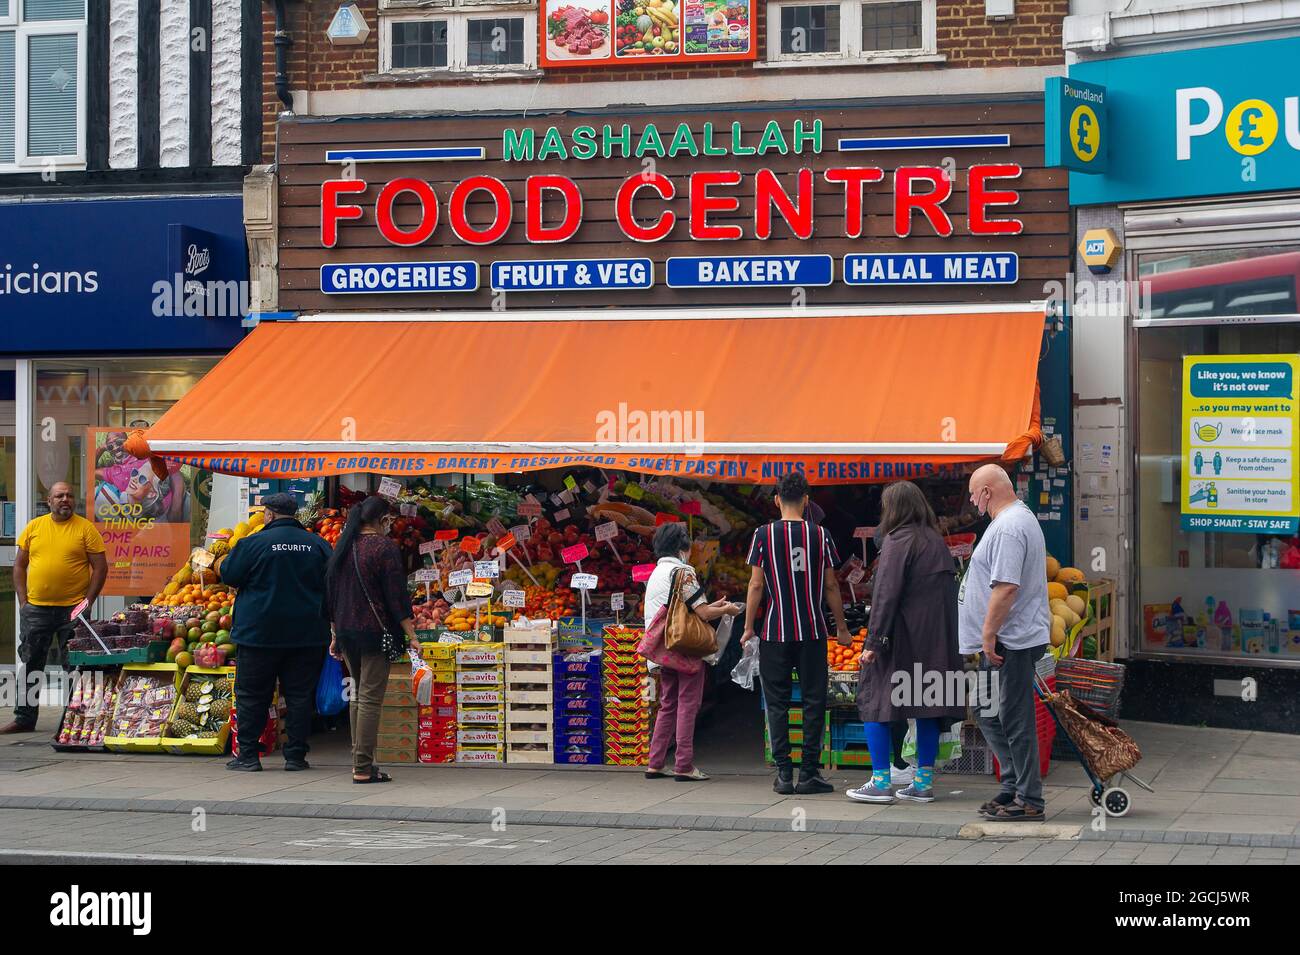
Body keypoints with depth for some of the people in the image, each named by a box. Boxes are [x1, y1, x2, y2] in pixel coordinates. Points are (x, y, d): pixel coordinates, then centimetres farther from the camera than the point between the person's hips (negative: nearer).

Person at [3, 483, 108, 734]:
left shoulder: (86, 528, -1)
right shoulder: (34, 527, 7)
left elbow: (100, 567, -2)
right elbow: (19, 565, 11)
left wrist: (87, 602, -8)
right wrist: (23, 601, 3)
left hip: (72, 609, -3)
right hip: (35, 609, 3)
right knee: (30, 664, 6)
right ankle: (25, 718, 13)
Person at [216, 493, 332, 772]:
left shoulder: (255, 543, -8)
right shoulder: (317, 544, 2)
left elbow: (228, 574, 0)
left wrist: (219, 563, 21)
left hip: (260, 631, -3)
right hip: (307, 634, 3)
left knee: (252, 695, 6)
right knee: (300, 695, 7)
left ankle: (248, 756, 7)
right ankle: (296, 755, 6)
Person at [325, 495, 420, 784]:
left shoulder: (343, 546, 10)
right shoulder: (384, 547, -9)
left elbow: (331, 593, 16)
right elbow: (396, 594, -12)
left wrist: (336, 635, 23)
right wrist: (411, 635, -9)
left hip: (346, 631, 7)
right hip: (375, 631, -7)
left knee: (359, 695, 18)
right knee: (371, 698, -6)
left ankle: (359, 760, 19)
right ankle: (363, 768, -9)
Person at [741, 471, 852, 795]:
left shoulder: (764, 535, -2)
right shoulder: (820, 535, 0)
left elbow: (756, 585, -3)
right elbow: (831, 586, 3)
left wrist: (748, 627, 5)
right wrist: (841, 627, 12)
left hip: (775, 632, 0)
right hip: (812, 633, 0)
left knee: (777, 702, 5)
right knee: (813, 701, 6)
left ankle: (783, 773, 2)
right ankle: (809, 773, 3)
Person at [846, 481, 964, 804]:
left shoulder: (897, 541, -11)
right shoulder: (937, 541, 12)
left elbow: (886, 594, -17)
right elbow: (949, 589, 13)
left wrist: (874, 641, -16)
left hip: (901, 638, -7)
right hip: (935, 639, 7)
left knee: (874, 701, 0)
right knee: (926, 704, 10)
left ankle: (880, 782, -4)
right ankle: (924, 782, 11)